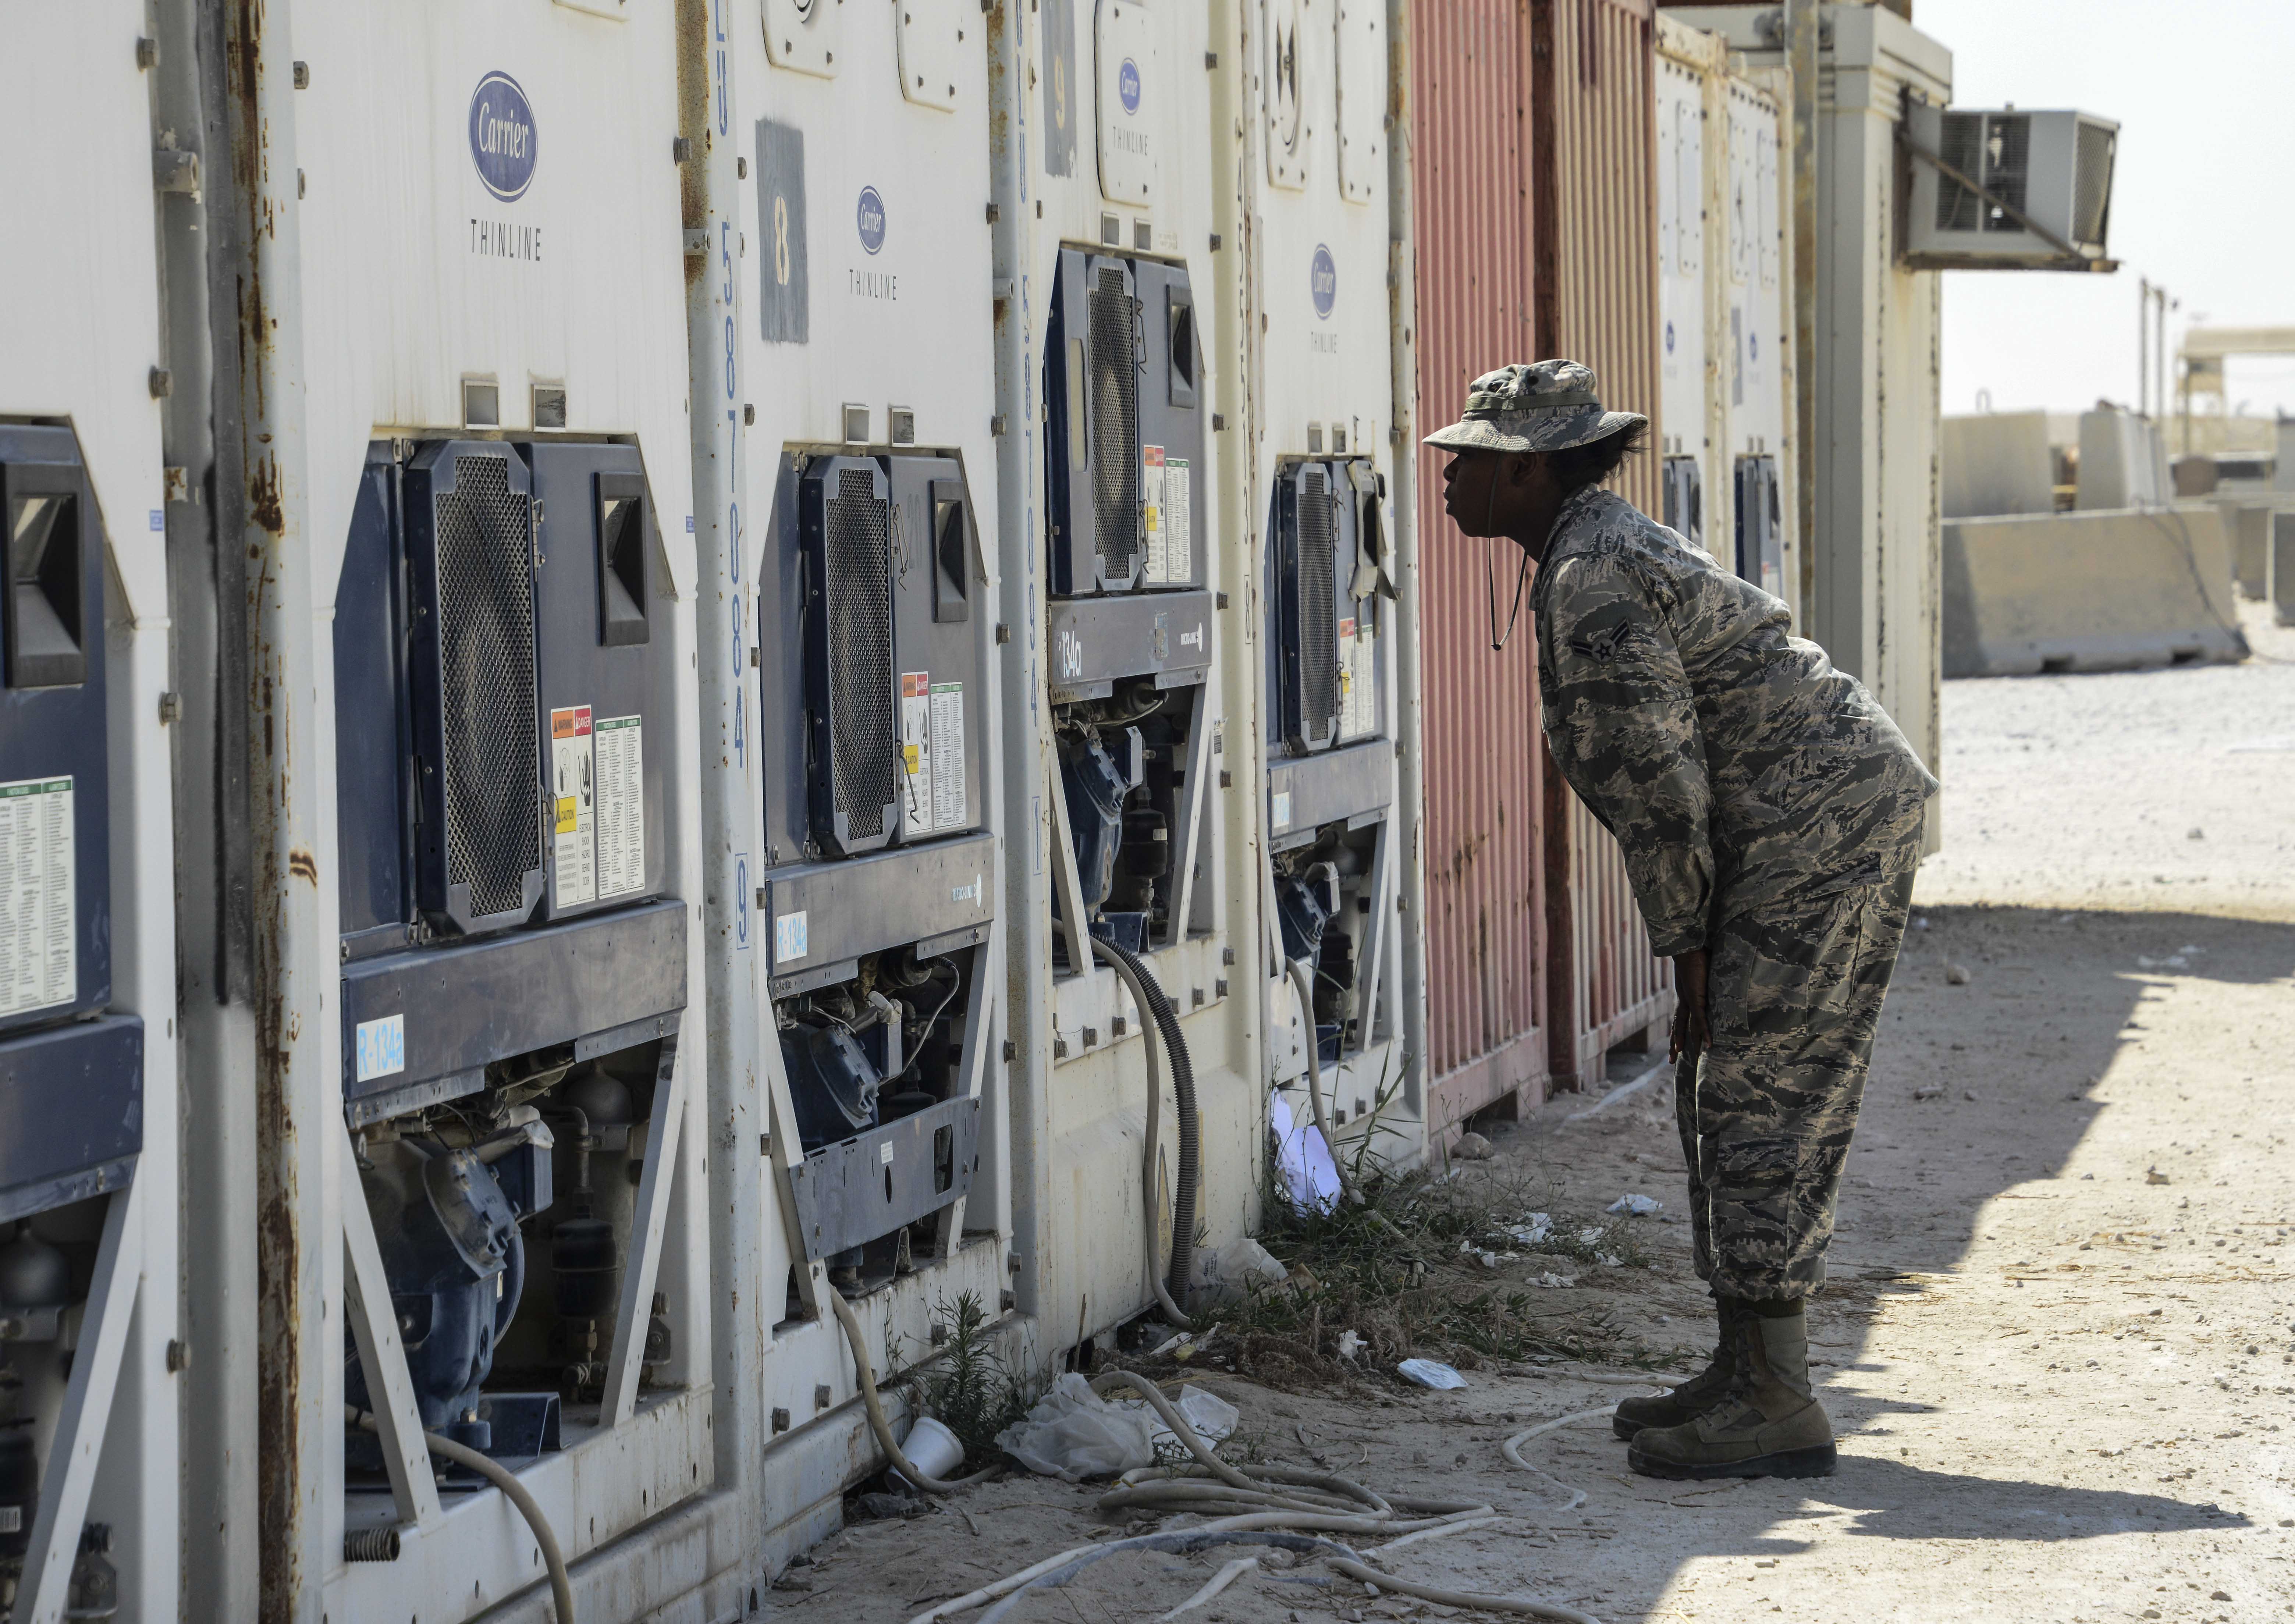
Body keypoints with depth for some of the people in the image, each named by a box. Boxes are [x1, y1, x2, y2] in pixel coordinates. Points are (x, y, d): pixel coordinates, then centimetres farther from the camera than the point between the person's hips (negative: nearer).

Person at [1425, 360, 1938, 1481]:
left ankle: (1776, 1409, -5)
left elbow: (1660, 781, -18)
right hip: (1830, 822, 11)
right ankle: (1745, 1374, 18)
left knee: (1759, 1106, -8)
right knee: (1726, 1100, 13)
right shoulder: (1594, 555, 16)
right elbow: (1656, 772, 19)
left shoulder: (1593, 583, -16)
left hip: (1822, 830, -11)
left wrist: (1686, 947, -11)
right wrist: (1698, 940, 16)